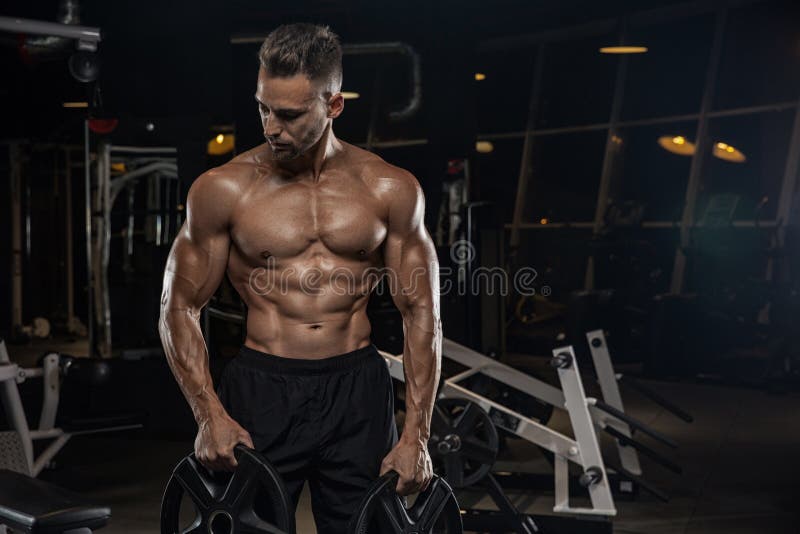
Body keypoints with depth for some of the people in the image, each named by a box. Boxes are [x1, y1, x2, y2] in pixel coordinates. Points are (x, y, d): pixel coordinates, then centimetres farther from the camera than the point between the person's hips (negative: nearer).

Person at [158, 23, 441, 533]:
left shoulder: (391, 190, 1)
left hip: (358, 393, 1)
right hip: (261, 392, -1)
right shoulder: (223, 189, -2)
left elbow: (421, 313, 4)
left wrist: (416, 435, -2)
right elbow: (181, 307, 3)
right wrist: (209, 414, -10)